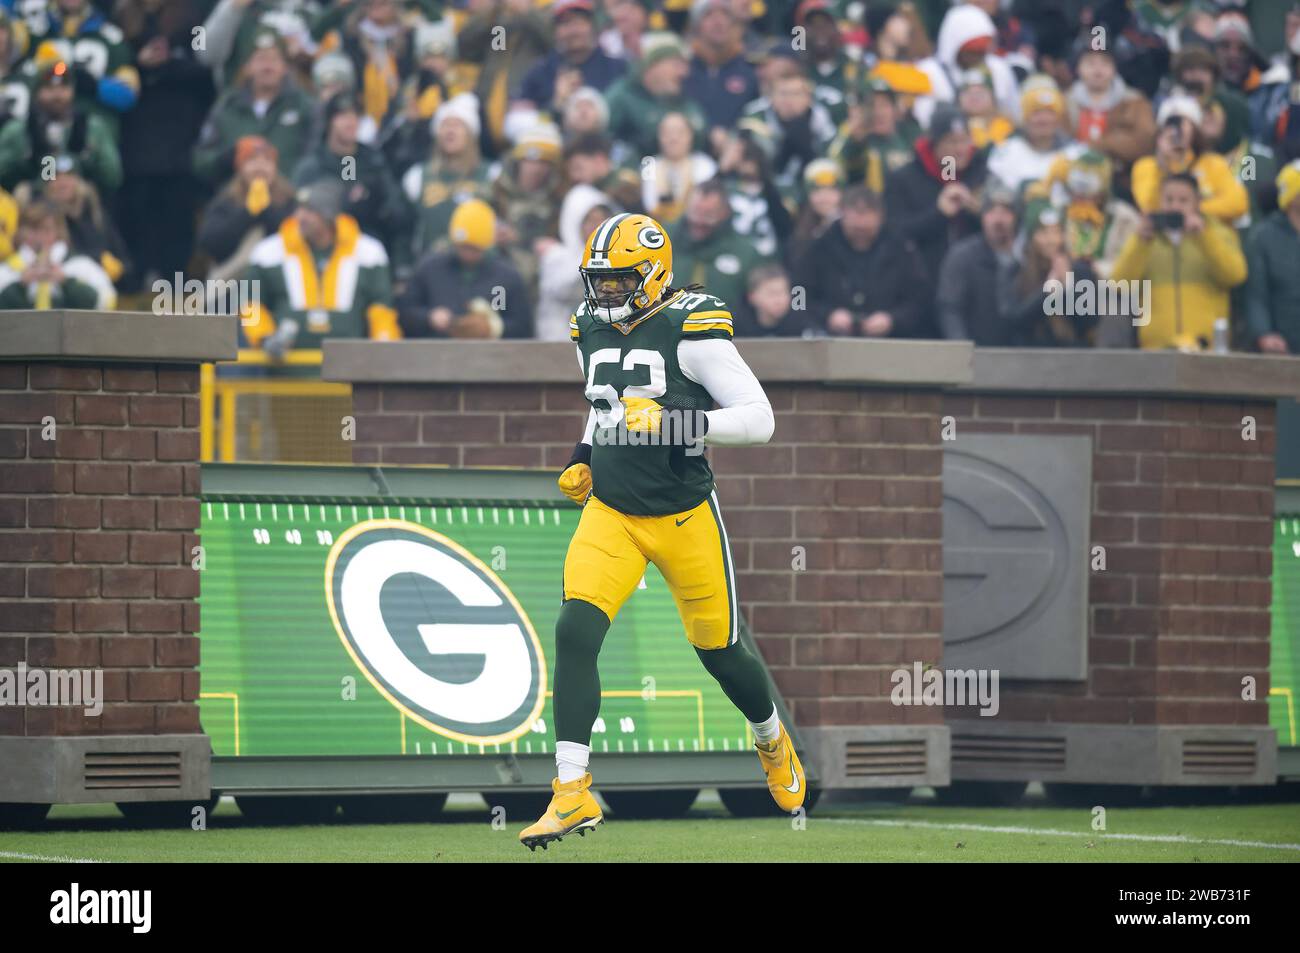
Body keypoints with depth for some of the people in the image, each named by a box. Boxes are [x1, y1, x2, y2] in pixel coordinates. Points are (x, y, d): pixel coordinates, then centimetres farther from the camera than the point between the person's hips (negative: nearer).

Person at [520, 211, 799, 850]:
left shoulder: (689, 331, -14)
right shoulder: (592, 331, 7)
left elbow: (758, 420, -17)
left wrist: (675, 422, -28)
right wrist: (585, 459, 13)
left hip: (683, 517, -4)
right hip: (609, 513, 4)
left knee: (718, 650, 11)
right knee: (575, 632, -17)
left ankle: (774, 743, 44)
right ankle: (572, 793, -16)